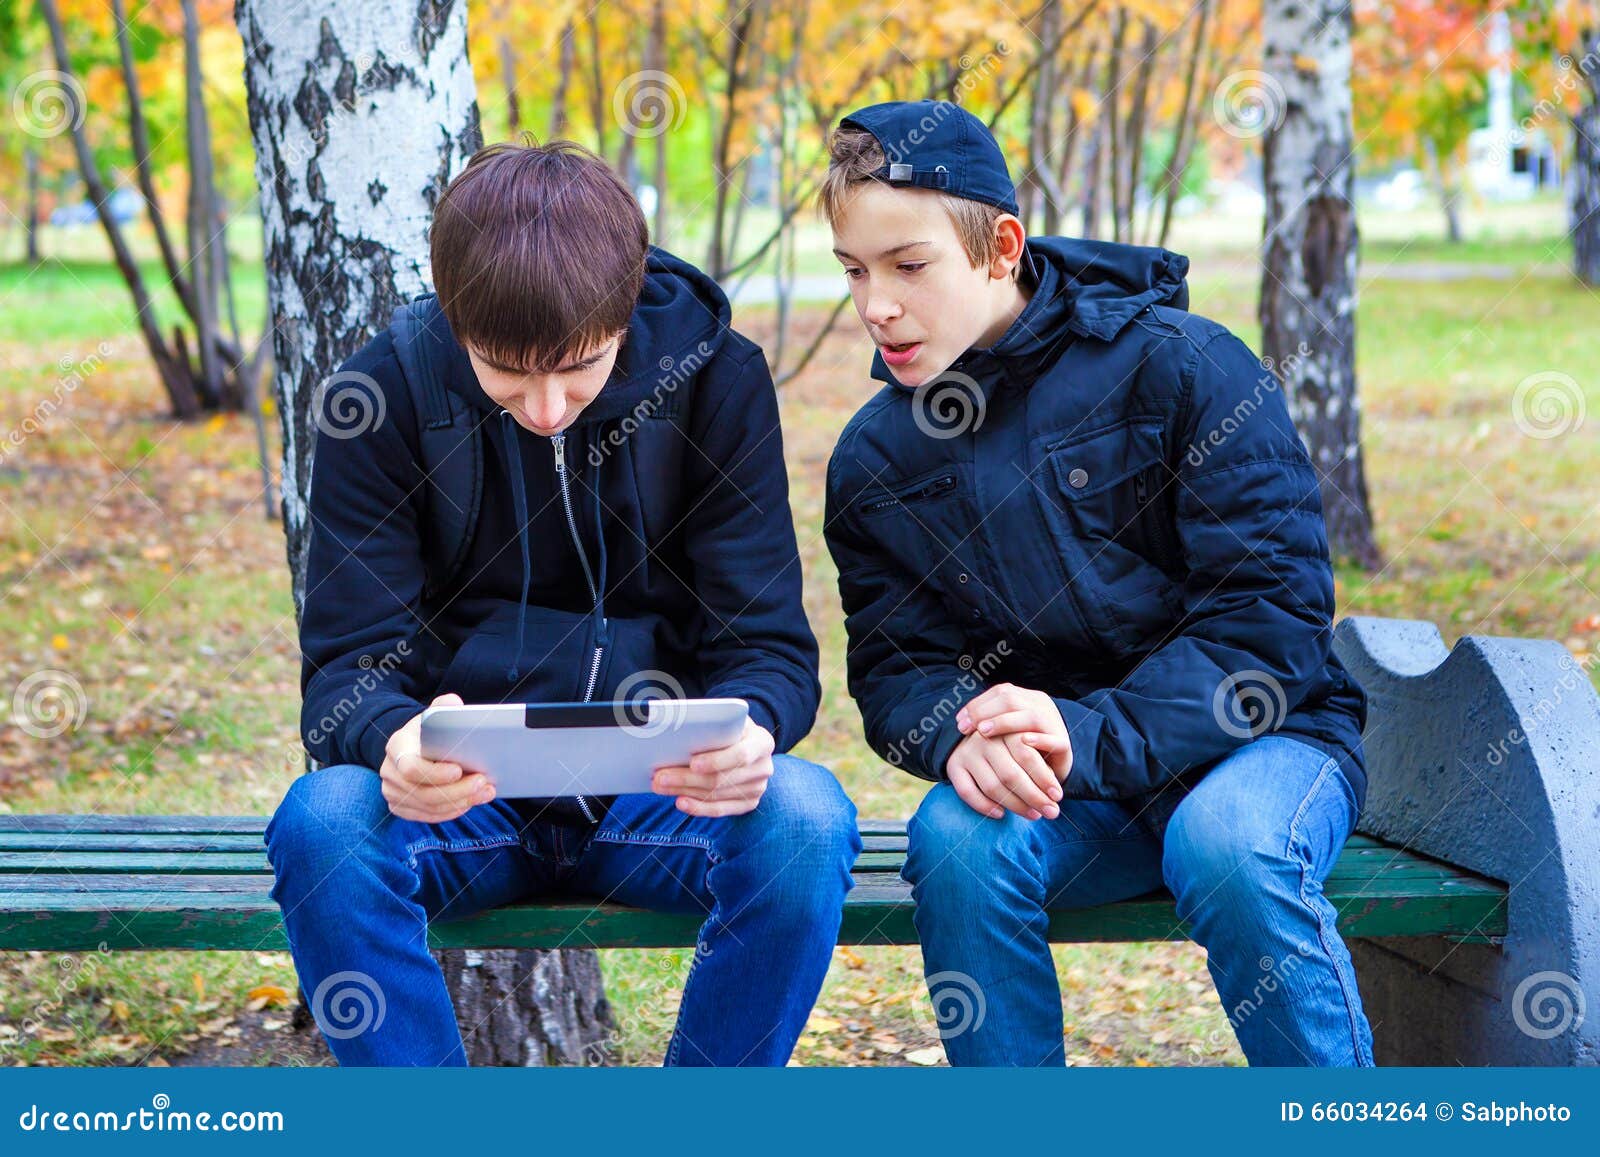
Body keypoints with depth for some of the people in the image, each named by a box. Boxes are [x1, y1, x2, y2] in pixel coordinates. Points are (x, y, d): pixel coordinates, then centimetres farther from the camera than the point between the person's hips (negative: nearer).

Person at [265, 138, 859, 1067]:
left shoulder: (715, 376, -5)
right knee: (322, 820, -32)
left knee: (807, 821, -31)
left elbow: (768, 645, -5)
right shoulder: (386, 394, -6)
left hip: (657, 790, 0)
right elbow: (349, 665, -7)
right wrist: (394, 744, -32)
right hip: (463, 796, 0)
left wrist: (750, 730, -30)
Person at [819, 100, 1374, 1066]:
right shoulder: (874, 459, 4)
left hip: (1259, 739, -3)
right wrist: (963, 735, -21)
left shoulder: (1183, 365, -10)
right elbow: (896, 668, 5)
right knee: (957, 836, -29)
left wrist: (1091, 737, -25)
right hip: (1047, 778, 3)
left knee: (1227, 845, -35)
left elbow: (1273, 618, -14)